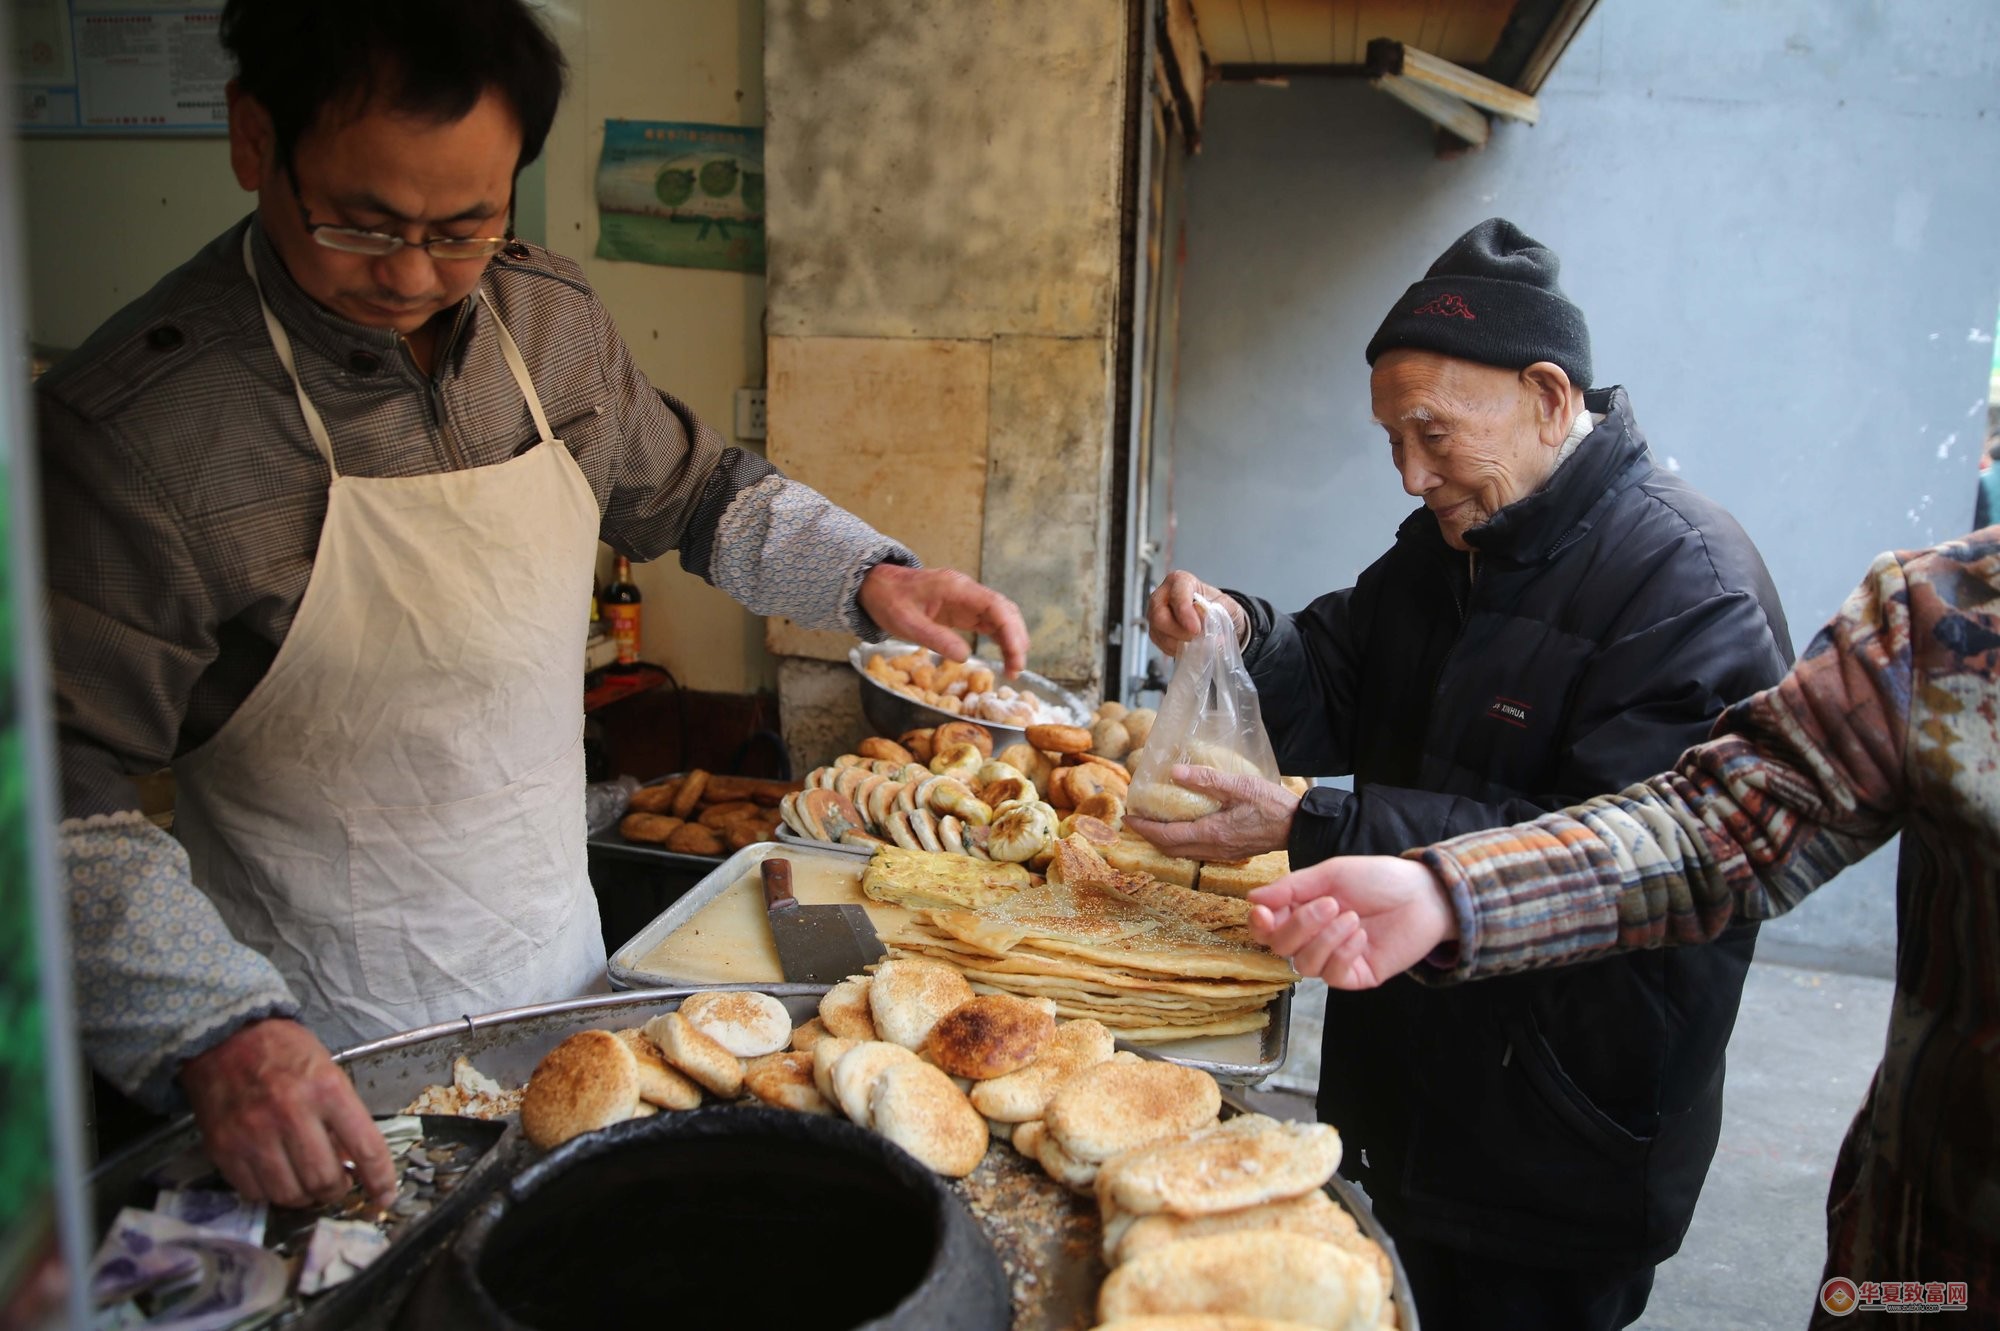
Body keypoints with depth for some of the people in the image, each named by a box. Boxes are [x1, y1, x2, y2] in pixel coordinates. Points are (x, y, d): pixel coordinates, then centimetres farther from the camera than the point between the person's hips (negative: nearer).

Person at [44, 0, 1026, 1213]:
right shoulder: (134, 422, -22)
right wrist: (219, 1031, -33)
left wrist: (869, 576, -3)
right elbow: (62, 793, -20)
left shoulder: (554, 322, -5)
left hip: (563, 975, 6)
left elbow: (692, 489, 12)